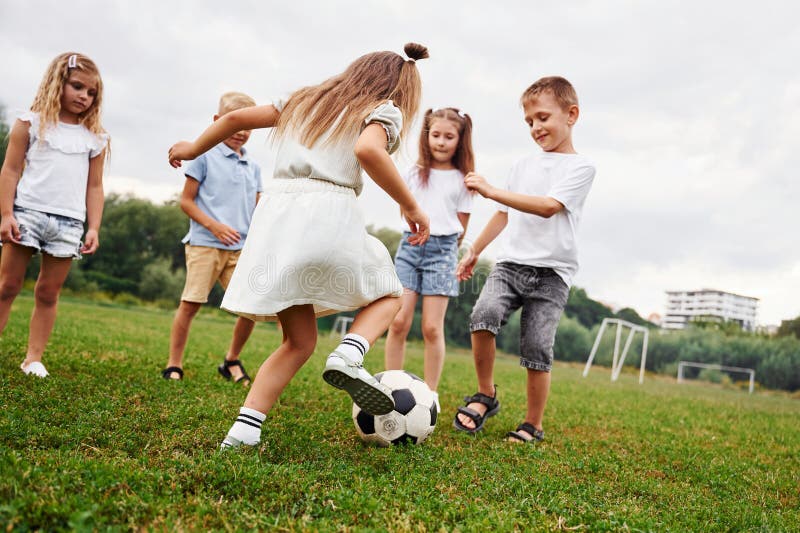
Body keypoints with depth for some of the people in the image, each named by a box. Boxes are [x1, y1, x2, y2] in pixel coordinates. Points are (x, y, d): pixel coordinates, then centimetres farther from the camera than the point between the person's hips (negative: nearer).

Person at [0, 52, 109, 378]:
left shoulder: (95, 137, 12)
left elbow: (94, 186, 12)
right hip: (27, 212, -2)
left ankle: (34, 358, 11)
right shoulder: (32, 123, 5)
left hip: (69, 222, 2)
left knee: (48, 293, 5)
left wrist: (94, 228, 3)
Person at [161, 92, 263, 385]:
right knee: (190, 303, -5)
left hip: (241, 249, 4)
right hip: (205, 245, -4)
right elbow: (186, 201, -1)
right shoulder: (205, 156, 1)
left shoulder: (254, 167, 15)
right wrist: (213, 225, -13)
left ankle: (232, 361, 18)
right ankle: (174, 366, 7)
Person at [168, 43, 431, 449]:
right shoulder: (384, 110, 10)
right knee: (387, 294, 20)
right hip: (328, 212, -5)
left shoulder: (306, 99, 28)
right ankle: (349, 355, -10)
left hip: (275, 212, 5)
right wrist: (410, 206, -6)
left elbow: (236, 117, 26)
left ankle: (243, 432, 3)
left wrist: (193, 149, 40)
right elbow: (368, 151, -14)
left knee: (299, 341, 15)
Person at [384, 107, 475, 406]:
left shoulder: (462, 180, 5)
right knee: (399, 321, -7)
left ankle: (431, 395, 7)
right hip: (410, 245, 2)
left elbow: (460, 229, 6)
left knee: (432, 328, -5)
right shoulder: (414, 173, 10)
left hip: (442, 249, -2)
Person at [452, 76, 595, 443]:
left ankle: (533, 426, 11)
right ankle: (486, 395, -4)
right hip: (510, 262, 4)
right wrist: (474, 251, 27)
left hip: (551, 272, -4)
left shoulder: (580, 167, -1)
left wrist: (491, 191, -22)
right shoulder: (523, 165, 19)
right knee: (483, 315, -22)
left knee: (536, 351, -7)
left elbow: (548, 206, -17)